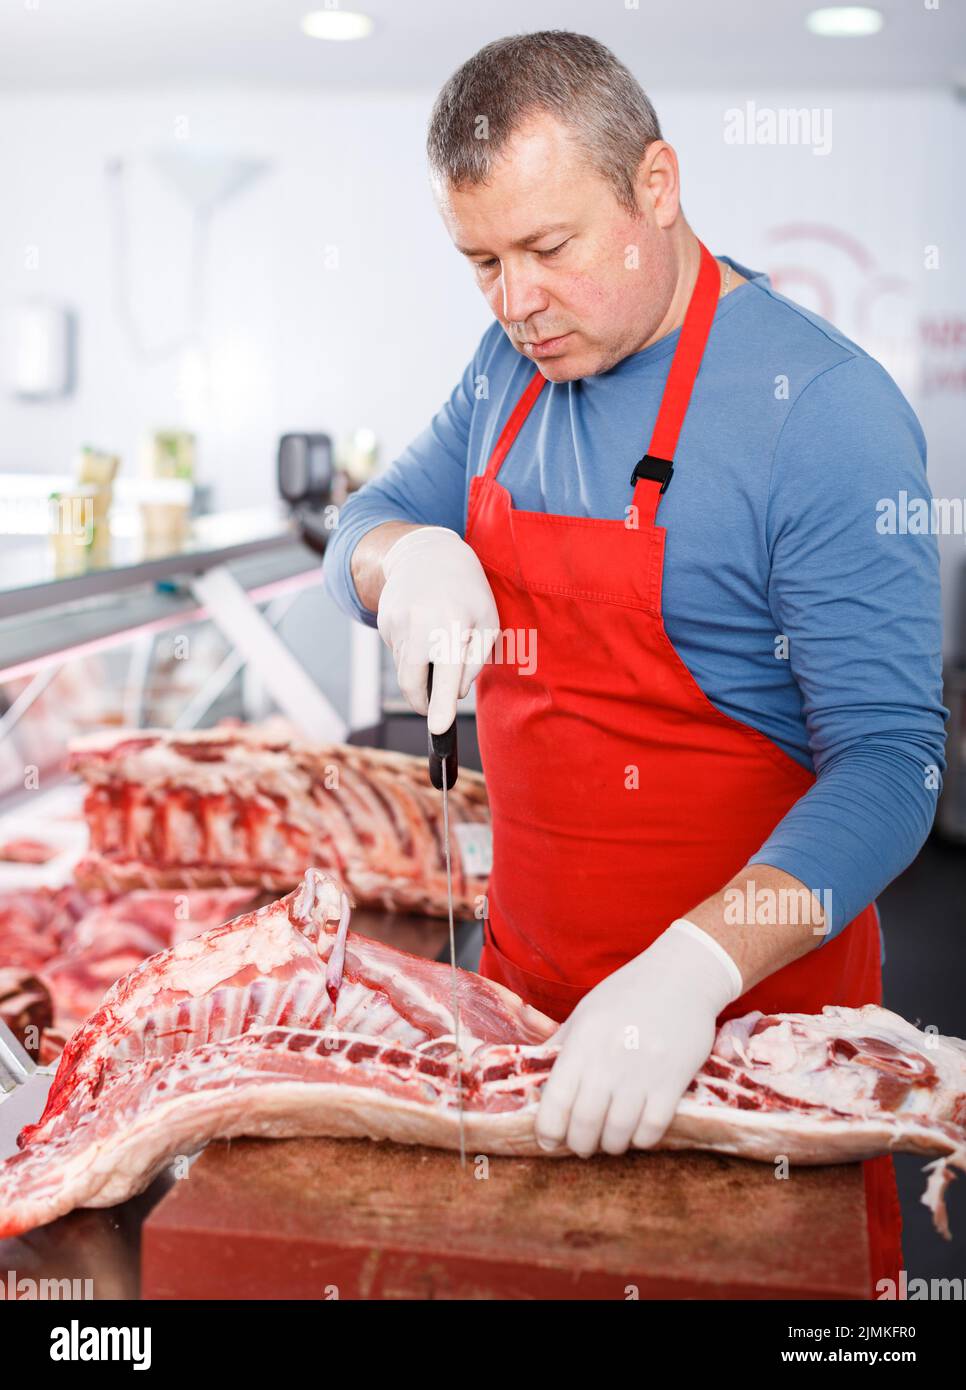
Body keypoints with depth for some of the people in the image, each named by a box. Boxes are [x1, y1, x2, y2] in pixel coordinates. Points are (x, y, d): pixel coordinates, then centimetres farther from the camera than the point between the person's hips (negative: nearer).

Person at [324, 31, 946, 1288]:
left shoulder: (824, 409, -20)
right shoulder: (515, 363, 2)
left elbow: (890, 758, -24)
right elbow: (364, 528, 9)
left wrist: (692, 971, -38)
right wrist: (410, 558, -16)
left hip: (753, 993, -5)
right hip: (528, 967, 6)